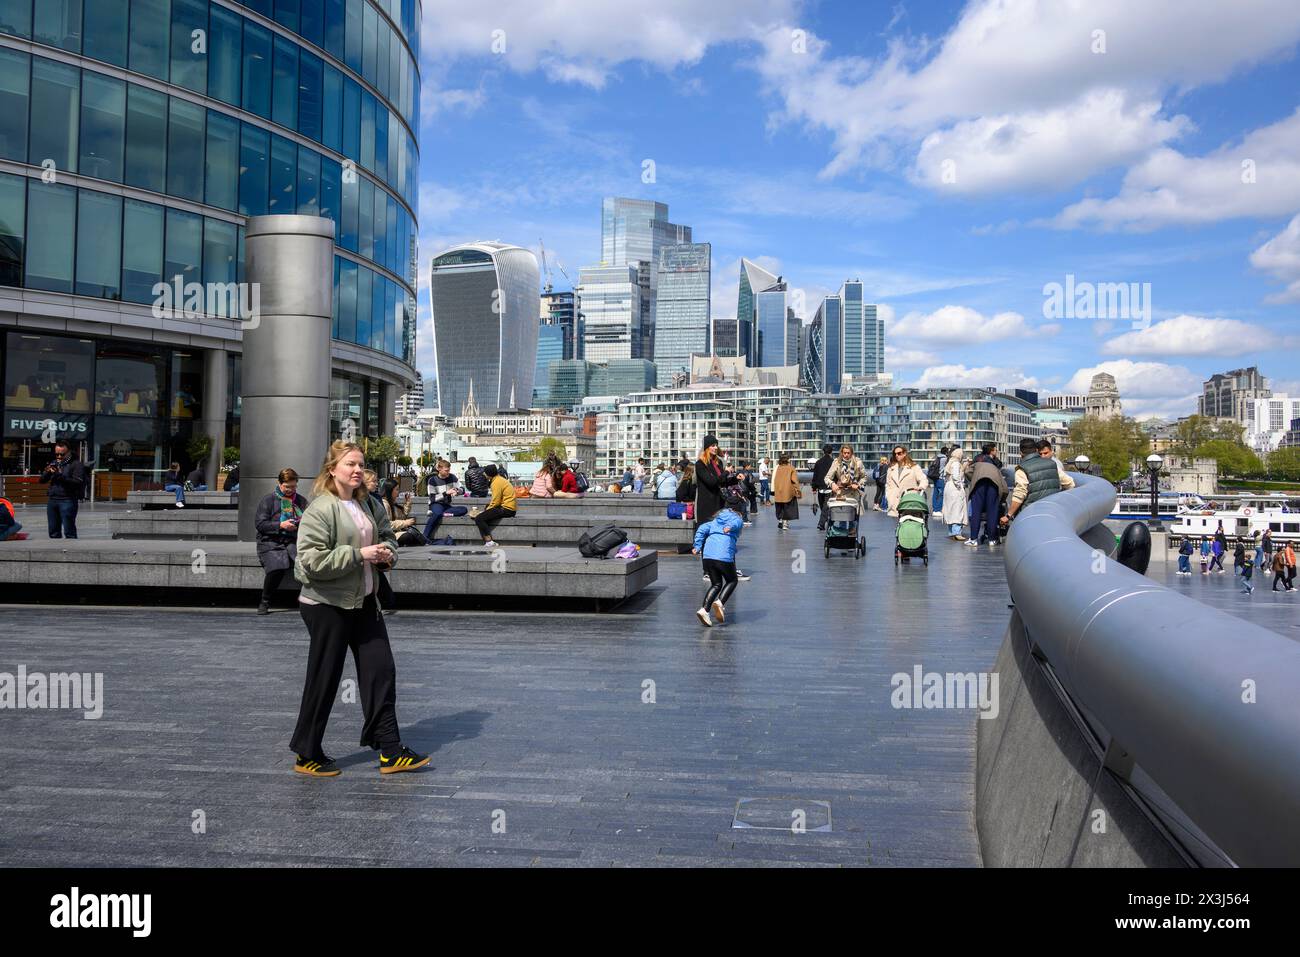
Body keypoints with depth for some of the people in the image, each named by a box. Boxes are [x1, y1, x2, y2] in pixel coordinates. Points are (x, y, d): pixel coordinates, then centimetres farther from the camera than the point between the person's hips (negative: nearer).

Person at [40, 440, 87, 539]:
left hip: (67, 500, -6)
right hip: (52, 500, 7)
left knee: (69, 532, -9)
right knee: (54, 532, 10)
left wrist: (61, 476, -22)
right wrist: (47, 472, -6)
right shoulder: (54, 463, 18)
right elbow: (42, 480, 15)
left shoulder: (76, 464, -2)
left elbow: (78, 483, -13)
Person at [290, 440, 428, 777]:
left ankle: (390, 750, 14)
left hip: (364, 603, 7)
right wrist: (359, 554, -23)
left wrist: (386, 552, 0)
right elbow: (311, 560, -23)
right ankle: (307, 755, 21)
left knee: (381, 671, 6)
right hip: (327, 606, -7)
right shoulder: (320, 509, -16)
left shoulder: (367, 505, 7)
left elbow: (387, 534, 22)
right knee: (324, 679, 4)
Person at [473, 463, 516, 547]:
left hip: (506, 509, -11)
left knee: (478, 519, -15)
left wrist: (486, 510, -4)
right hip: (509, 507, 11)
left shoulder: (496, 482, -14)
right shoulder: (500, 478, 17)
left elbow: (495, 502, -17)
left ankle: (489, 542, -18)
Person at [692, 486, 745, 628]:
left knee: (716, 584, 18)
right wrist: (730, 527, -33)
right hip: (724, 556, -5)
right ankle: (720, 602, -6)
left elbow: (702, 528, 16)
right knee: (732, 581, 18)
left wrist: (697, 546, 14)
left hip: (707, 554, 5)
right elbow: (735, 523, -13)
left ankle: (704, 609, -2)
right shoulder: (738, 518, 11)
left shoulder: (716, 518, 26)